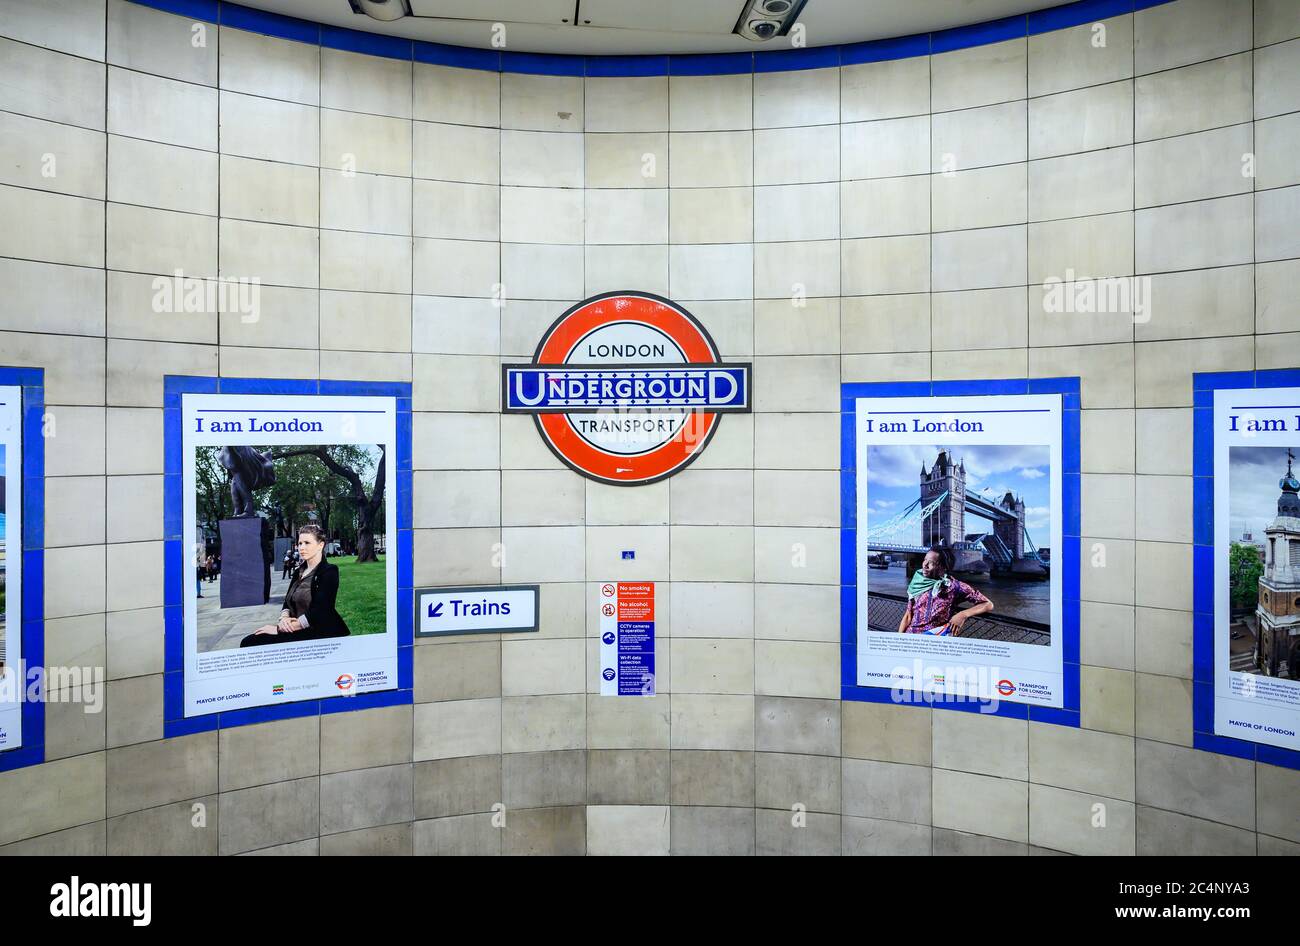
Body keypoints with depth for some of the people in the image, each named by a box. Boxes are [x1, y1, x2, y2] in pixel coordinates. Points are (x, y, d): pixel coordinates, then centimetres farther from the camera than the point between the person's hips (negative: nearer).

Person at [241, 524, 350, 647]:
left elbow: (318, 612, -17)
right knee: (248, 642, -12)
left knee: (250, 643, -18)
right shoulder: (299, 571, 16)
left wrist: (279, 628, -17)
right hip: (297, 630, 7)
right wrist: (284, 618, -10)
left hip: (319, 633, -7)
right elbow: (287, 601, 14)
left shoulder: (329, 571, -8)